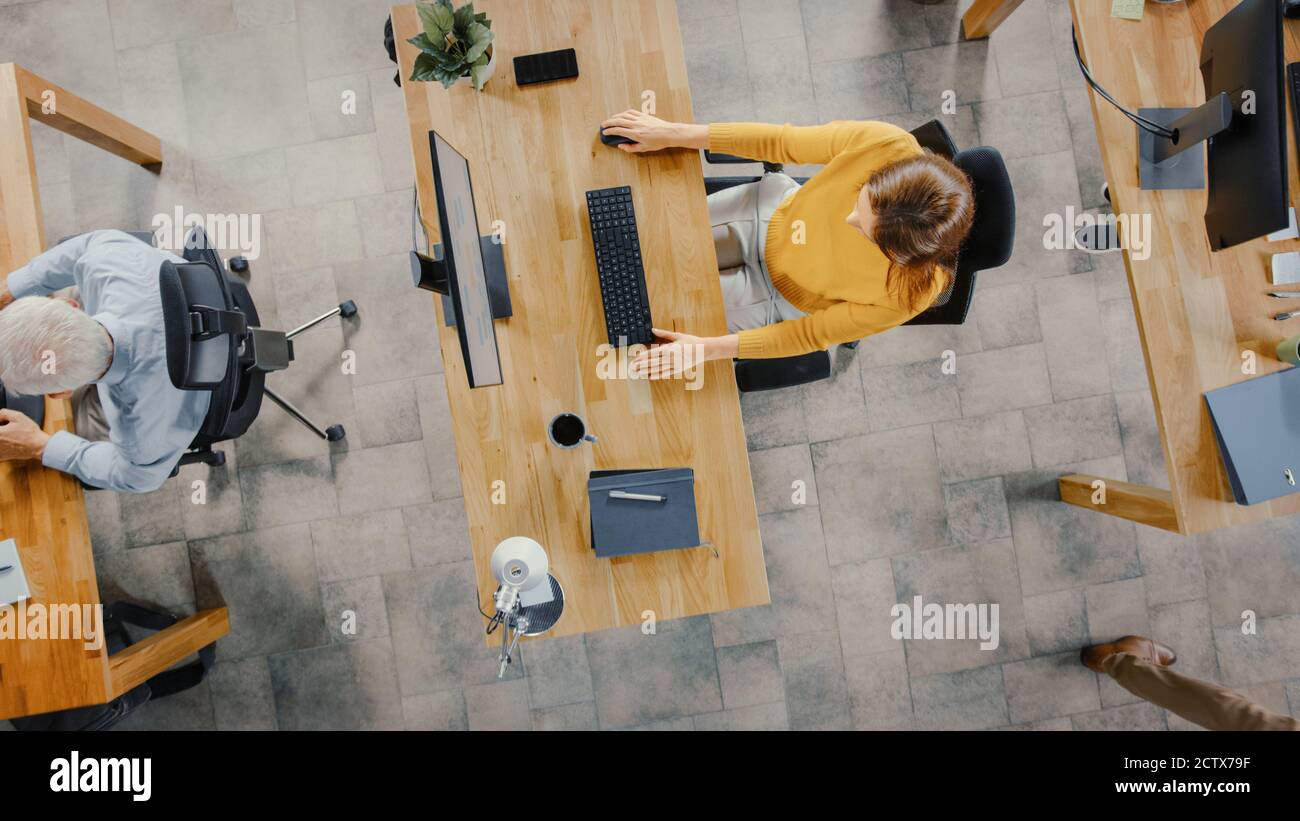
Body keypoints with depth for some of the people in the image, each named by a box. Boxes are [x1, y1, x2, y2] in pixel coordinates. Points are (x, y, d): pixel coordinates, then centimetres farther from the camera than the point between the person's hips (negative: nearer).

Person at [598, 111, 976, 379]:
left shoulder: (910, 291, -37)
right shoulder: (884, 144, -34)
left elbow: (813, 334, -24)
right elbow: (781, 141, -19)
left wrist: (707, 349, -30)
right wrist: (674, 133, -17)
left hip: (781, 300, -2)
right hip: (772, 211, 3)